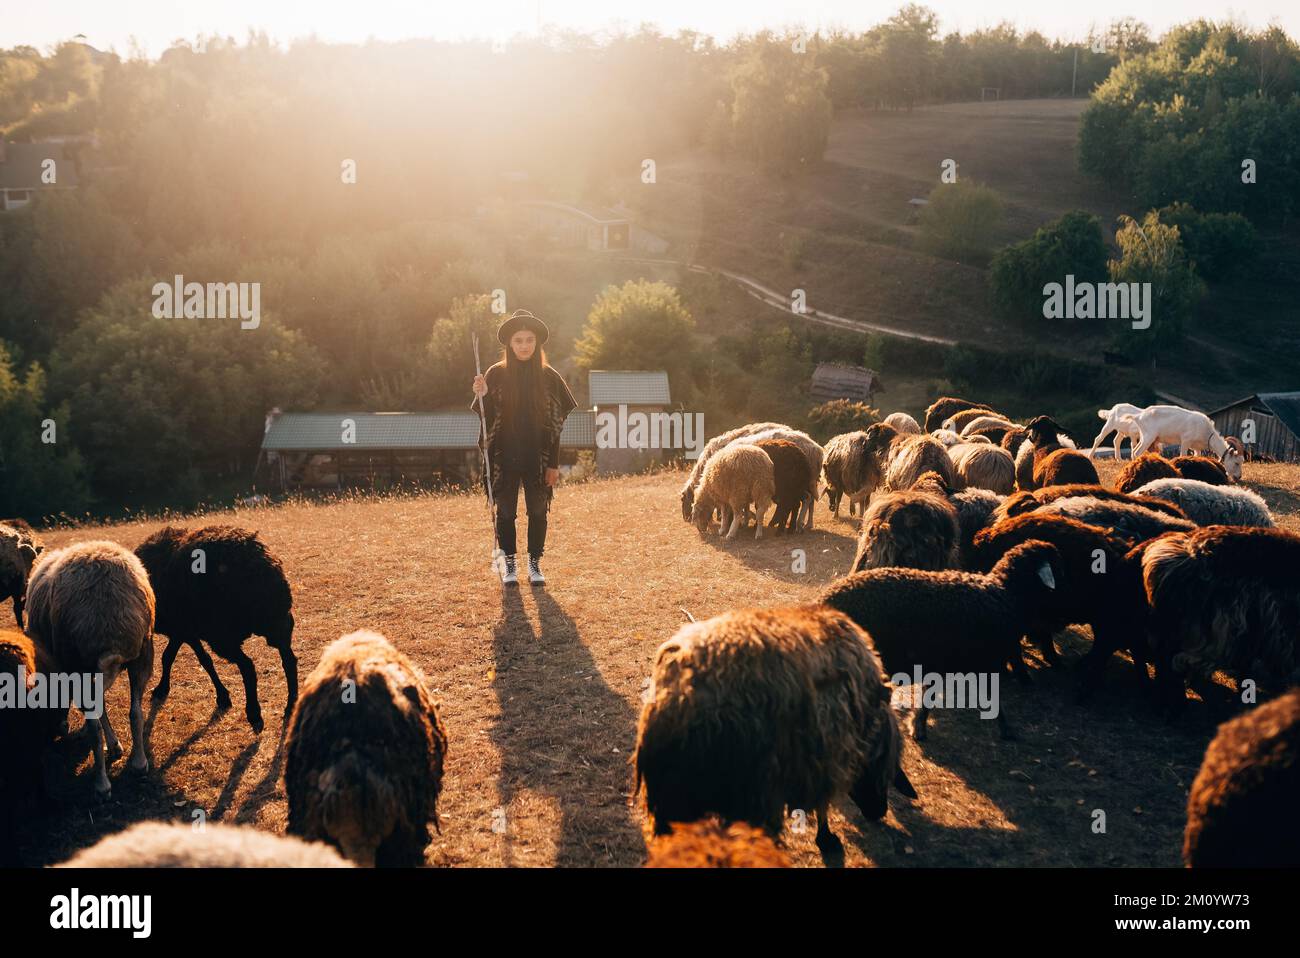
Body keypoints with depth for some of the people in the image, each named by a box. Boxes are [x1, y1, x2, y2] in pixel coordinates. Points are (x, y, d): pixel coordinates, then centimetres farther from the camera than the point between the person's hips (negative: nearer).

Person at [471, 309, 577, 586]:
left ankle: (535, 563, 18)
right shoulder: (497, 374, -2)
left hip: (537, 458, 0)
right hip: (504, 457, 0)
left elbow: (556, 423, 0)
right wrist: (482, 396, -22)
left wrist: (554, 464, -3)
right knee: (506, 511, 5)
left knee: (538, 510, 5)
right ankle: (508, 563, 18)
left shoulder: (548, 376, -1)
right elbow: (487, 417, -1)